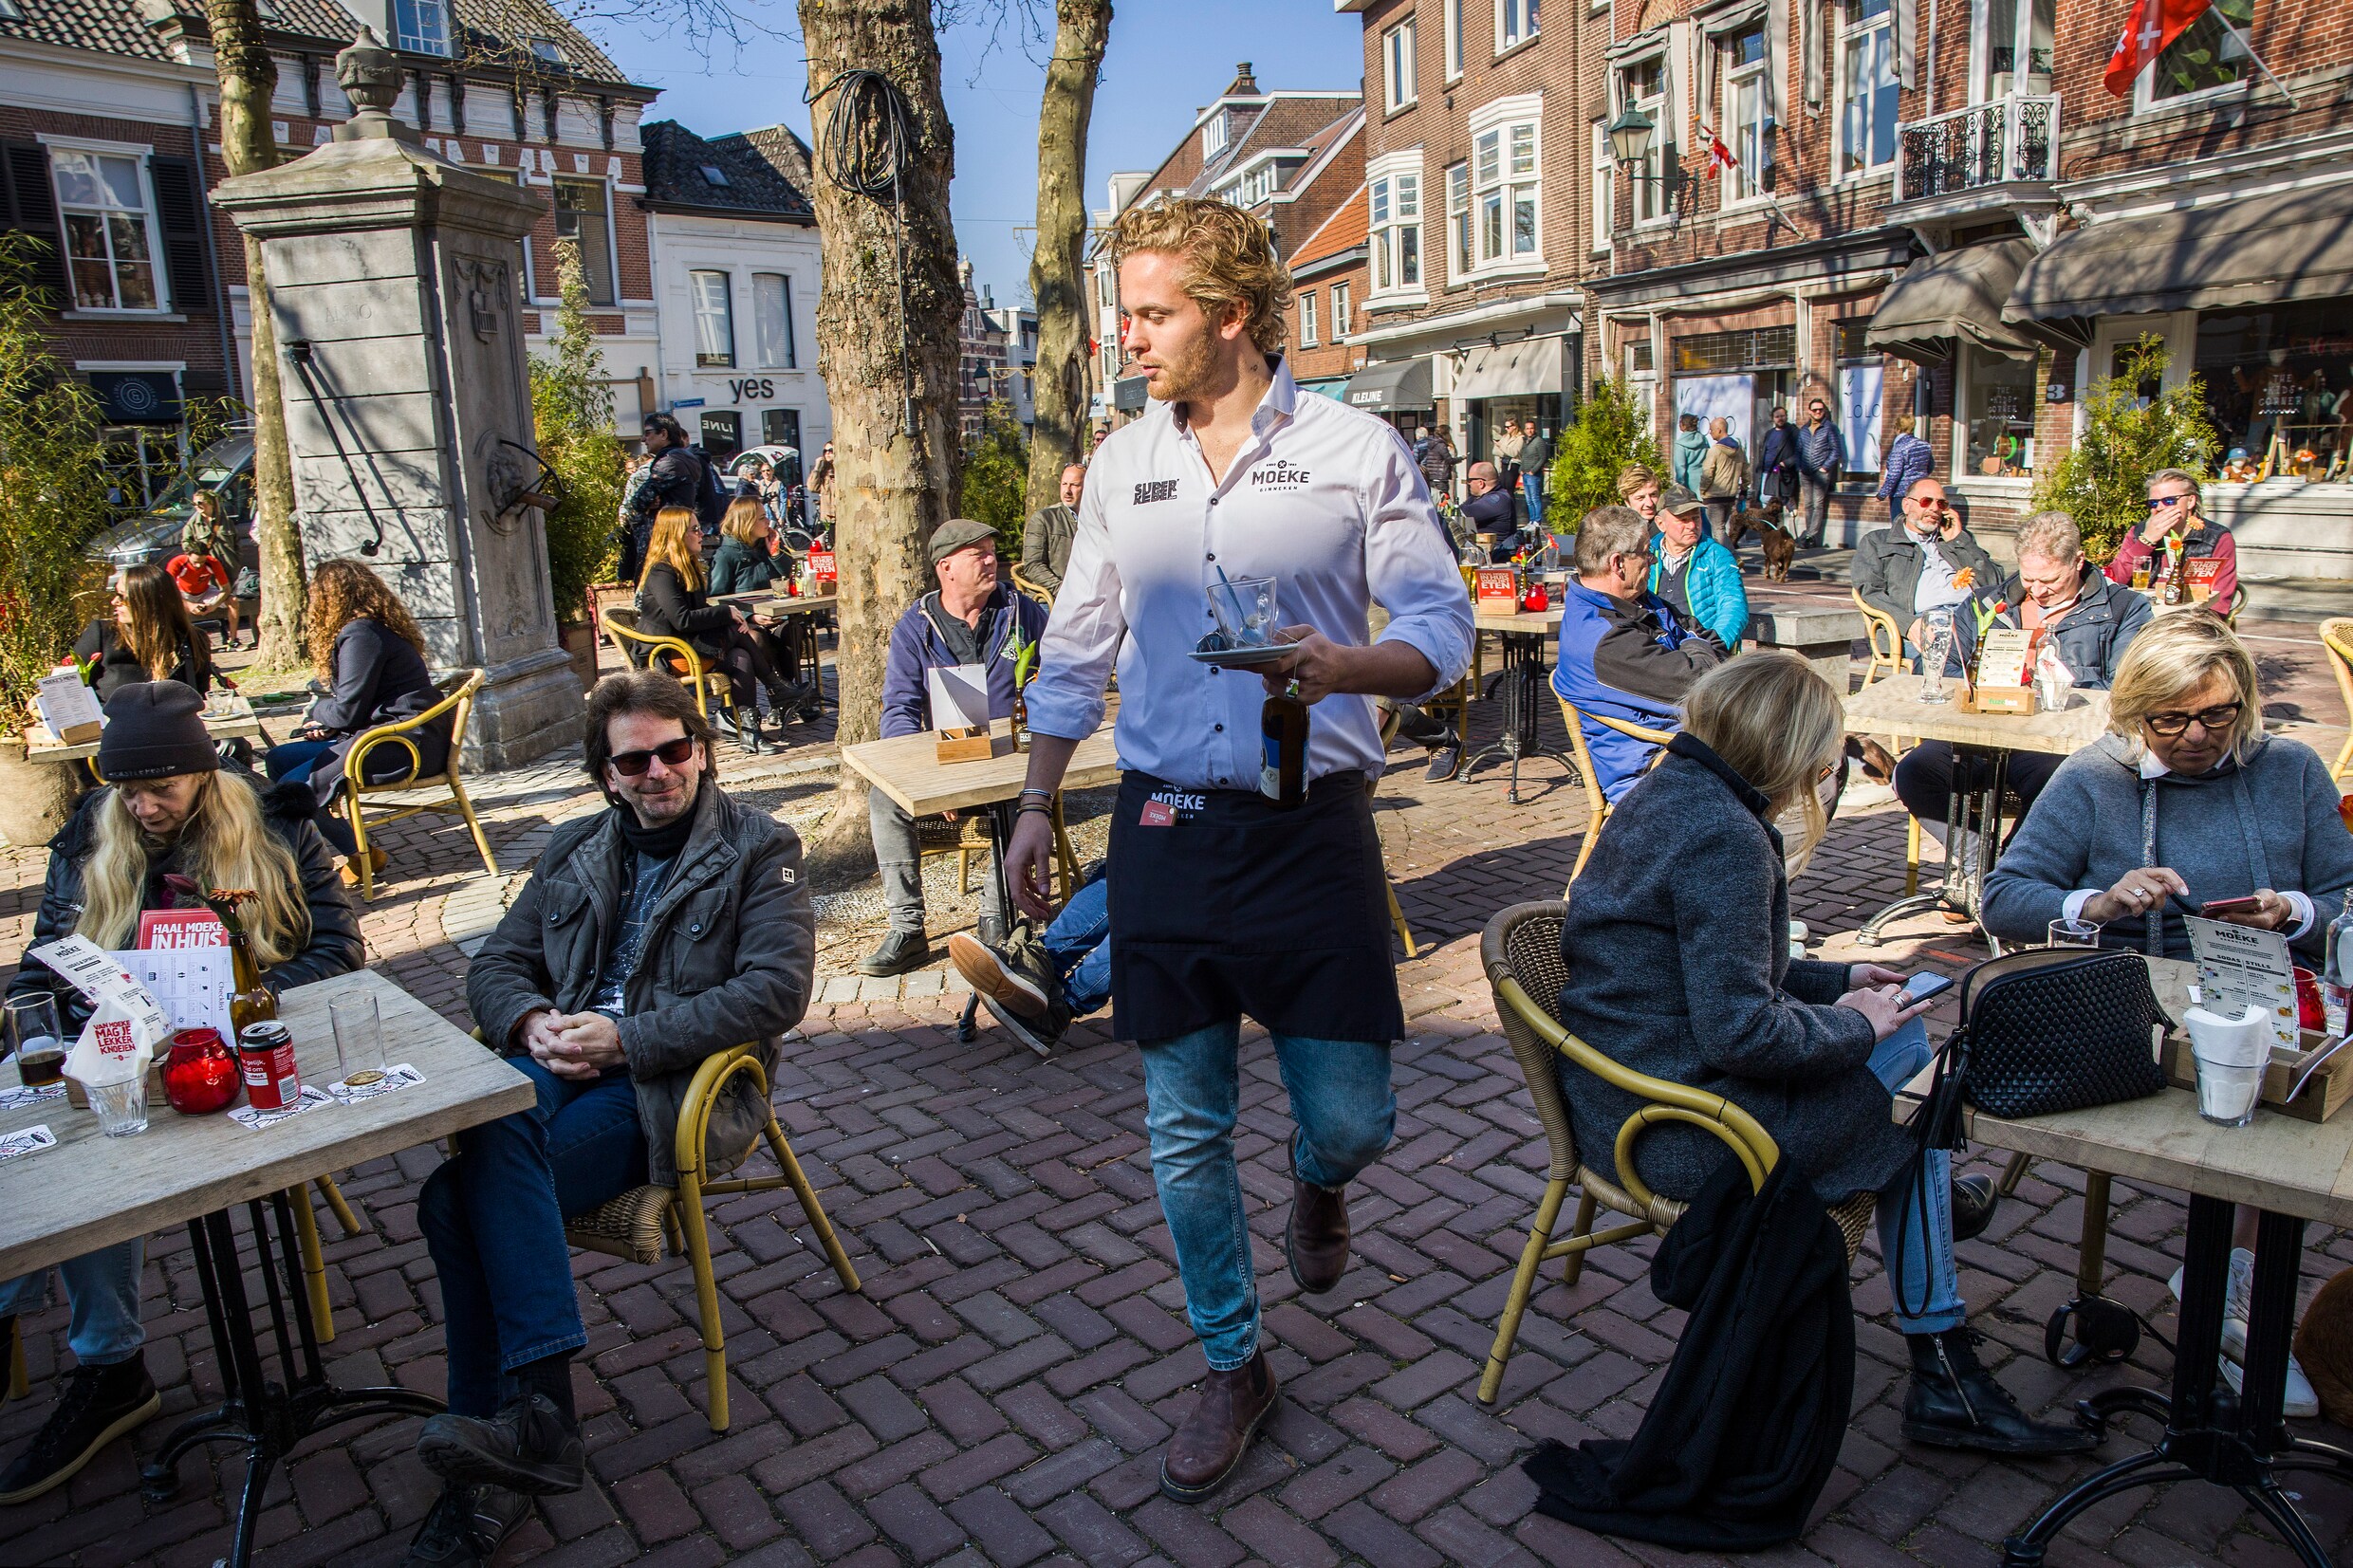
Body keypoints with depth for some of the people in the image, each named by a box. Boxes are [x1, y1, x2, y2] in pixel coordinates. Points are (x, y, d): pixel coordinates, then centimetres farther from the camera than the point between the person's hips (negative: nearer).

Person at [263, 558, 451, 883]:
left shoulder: (359, 634, -13)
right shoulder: (376, 627, 18)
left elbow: (347, 711, -14)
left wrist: (315, 711, 8)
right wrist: (324, 724, 5)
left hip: (406, 743, -11)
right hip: (388, 732, 11)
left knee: (297, 788, -18)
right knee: (277, 759, 9)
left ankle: (362, 855, 0)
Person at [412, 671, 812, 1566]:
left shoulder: (759, 849, 1)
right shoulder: (576, 850, 18)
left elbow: (778, 988, -12)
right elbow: (498, 963, 19)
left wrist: (623, 1037, -17)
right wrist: (532, 1022, -6)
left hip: (676, 1087, -5)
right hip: (560, 1063, 5)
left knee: (462, 1196, -25)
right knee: (499, 1120, -31)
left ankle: (527, 1418, -18)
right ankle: (537, 1413, -29)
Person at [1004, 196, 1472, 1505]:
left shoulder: (1357, 451, -2)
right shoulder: (1123, 464, 9)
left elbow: (1445, 630, -3)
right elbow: (1077, 648, 16)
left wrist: (1342, 663, -24)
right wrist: (1037, 807, 12)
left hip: (1311, 825, -3)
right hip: (1165, 829, 3)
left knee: (1351, 1118, 1)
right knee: (1185, 1128, 8)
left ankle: (1318, 1185, 41)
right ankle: (1234, 1368, 29)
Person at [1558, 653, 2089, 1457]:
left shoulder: (1661, 794, 8)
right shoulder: (1726, 836, -22)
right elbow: (1740, 1030, -25)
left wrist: (1835, 981, 18)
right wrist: (1852, 1027, -8)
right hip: (1677, 1130, -9)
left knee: (1899, 1032, 16)